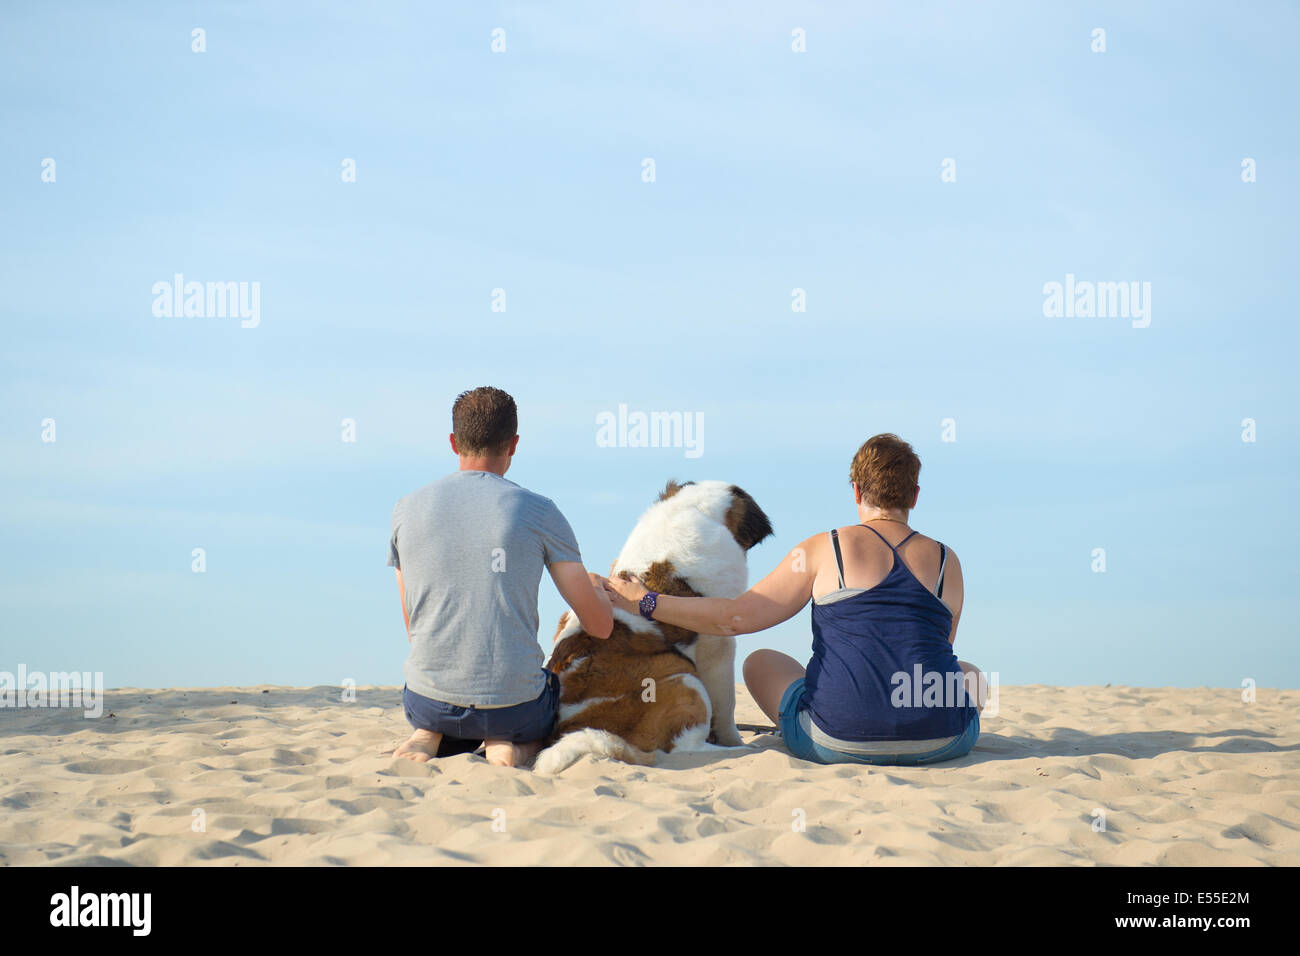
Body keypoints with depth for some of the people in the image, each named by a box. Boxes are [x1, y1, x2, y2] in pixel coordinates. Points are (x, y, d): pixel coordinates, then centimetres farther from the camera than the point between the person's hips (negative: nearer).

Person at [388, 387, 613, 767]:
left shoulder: (407, 509, 2)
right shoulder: (538, 512, -6)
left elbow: (413, 627, 11)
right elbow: (600, 625, -2)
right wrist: (596, 586, 21)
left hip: (428, 702, 3)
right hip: (513, 703, -2)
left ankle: (429, 739, 2)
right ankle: (513, 745, 0)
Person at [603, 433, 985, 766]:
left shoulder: (823, 549, 2)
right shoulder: (948, 562, 8)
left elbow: (737, 616, 1)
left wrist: (645, 603, 11)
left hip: (838, 742, -1)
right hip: (941, 743, 2)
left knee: (761, 662, 25)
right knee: (970, 673, 36)